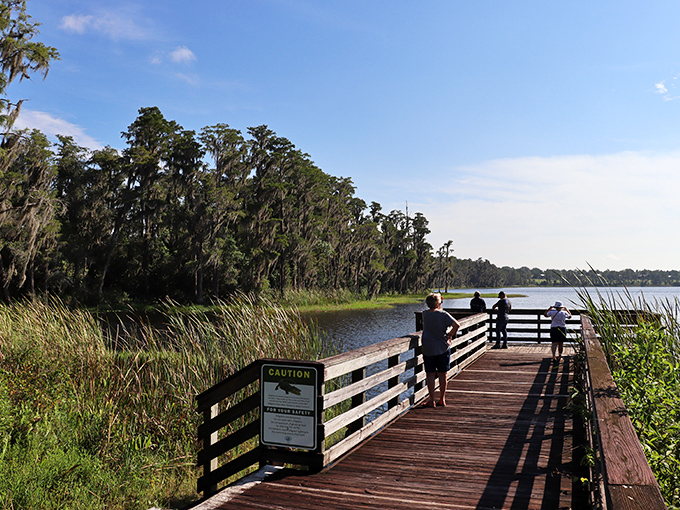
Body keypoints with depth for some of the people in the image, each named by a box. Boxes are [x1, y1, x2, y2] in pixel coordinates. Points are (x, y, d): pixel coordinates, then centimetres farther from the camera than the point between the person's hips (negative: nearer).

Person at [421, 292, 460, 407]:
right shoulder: (443, 314, -10)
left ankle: (431, 400, 3)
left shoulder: (425, 314, 1)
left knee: (430, 374, 6)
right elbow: (456, 325, -18)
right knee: (442, 375, 9)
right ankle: (442, 399, 17)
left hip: (428, 349, 2)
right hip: (442, 348, -2)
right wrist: (450, 335, -7)